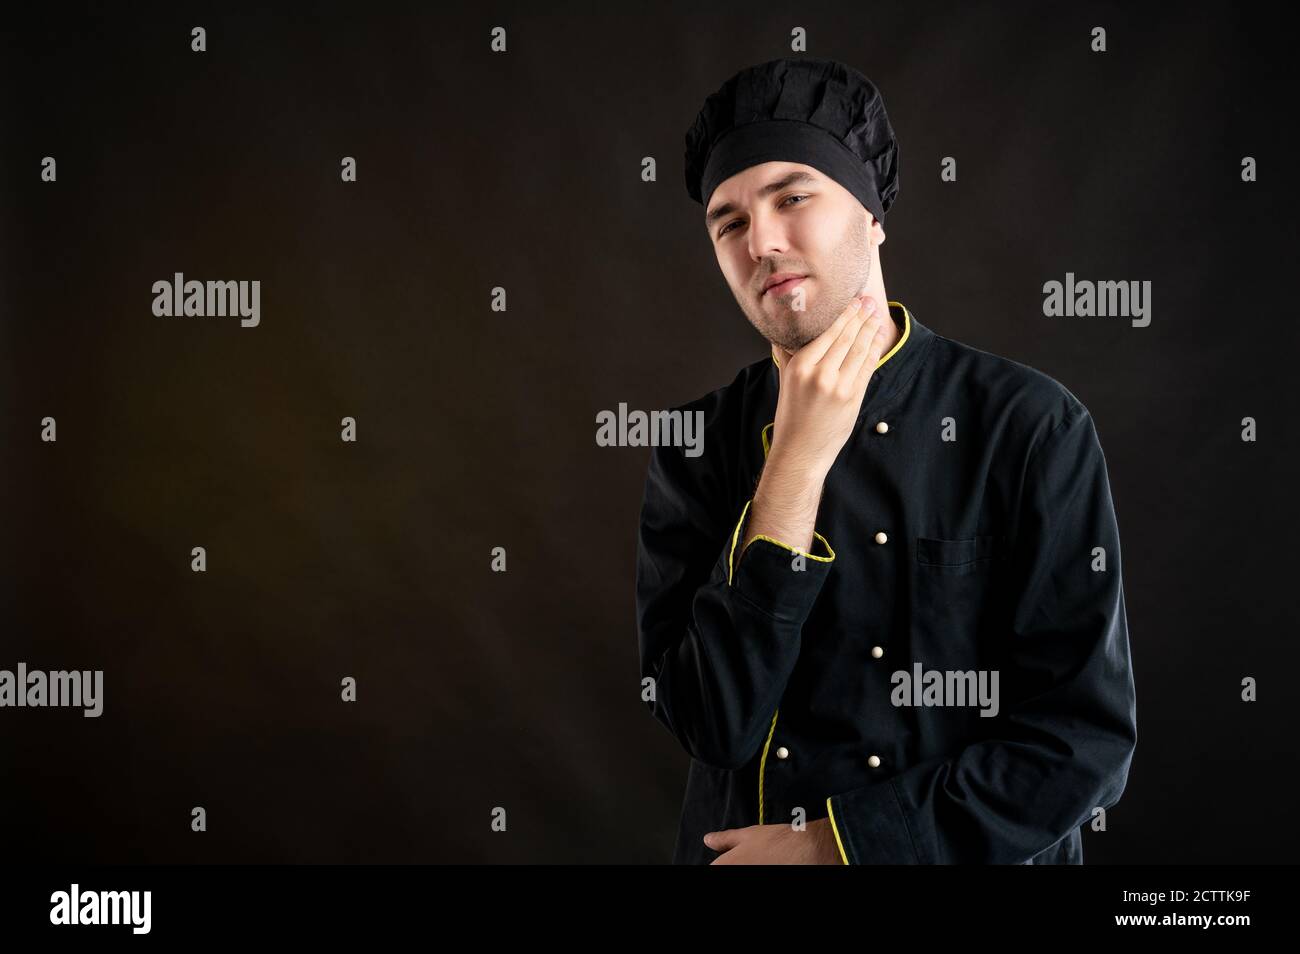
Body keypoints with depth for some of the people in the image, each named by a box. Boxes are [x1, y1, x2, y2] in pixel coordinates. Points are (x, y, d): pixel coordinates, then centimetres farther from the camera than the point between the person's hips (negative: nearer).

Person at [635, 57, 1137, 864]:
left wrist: (838, 843, -17)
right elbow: (715, 726, -16)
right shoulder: (698, 446, -6)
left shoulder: (1031, 426, -14)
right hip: (740, 843, 2)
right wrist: (798, 460, -21)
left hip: (971, 854, -2)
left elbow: (1087, 741, -15)